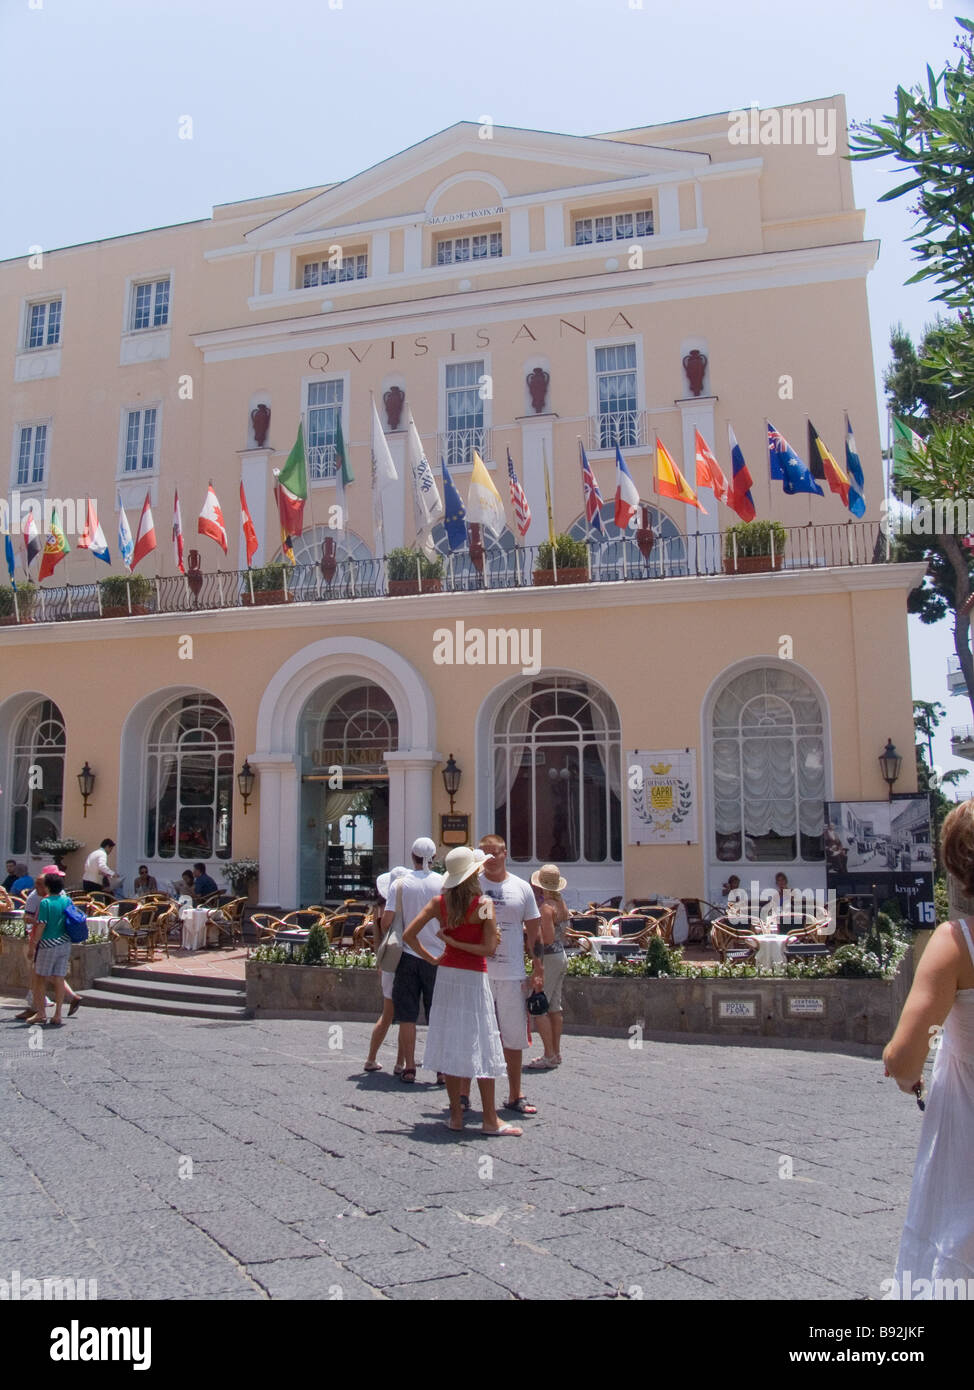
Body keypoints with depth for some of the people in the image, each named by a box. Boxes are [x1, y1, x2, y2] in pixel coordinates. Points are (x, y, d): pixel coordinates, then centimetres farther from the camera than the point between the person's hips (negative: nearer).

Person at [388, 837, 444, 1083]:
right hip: (437, 956, 0)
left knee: (407, 1015, 7)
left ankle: (409, 1068, 8)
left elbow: (386, 921, -4)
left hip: (408, 955, 0)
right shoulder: (443, 883, -3)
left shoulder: (401, 883, -2)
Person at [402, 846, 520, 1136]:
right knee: (481, 1047, 2)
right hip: (473, 978, -5)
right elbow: (489, 949, -14)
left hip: (446, 974, 5)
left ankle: (456, 1114, 17)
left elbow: (408, 935, -1)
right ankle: (490, 1120, 7)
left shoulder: (439, 902, 1)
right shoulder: (483, 904, -11)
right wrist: (454, 942, -8)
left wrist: (431, 958, 6)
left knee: (450, 1042, 11)